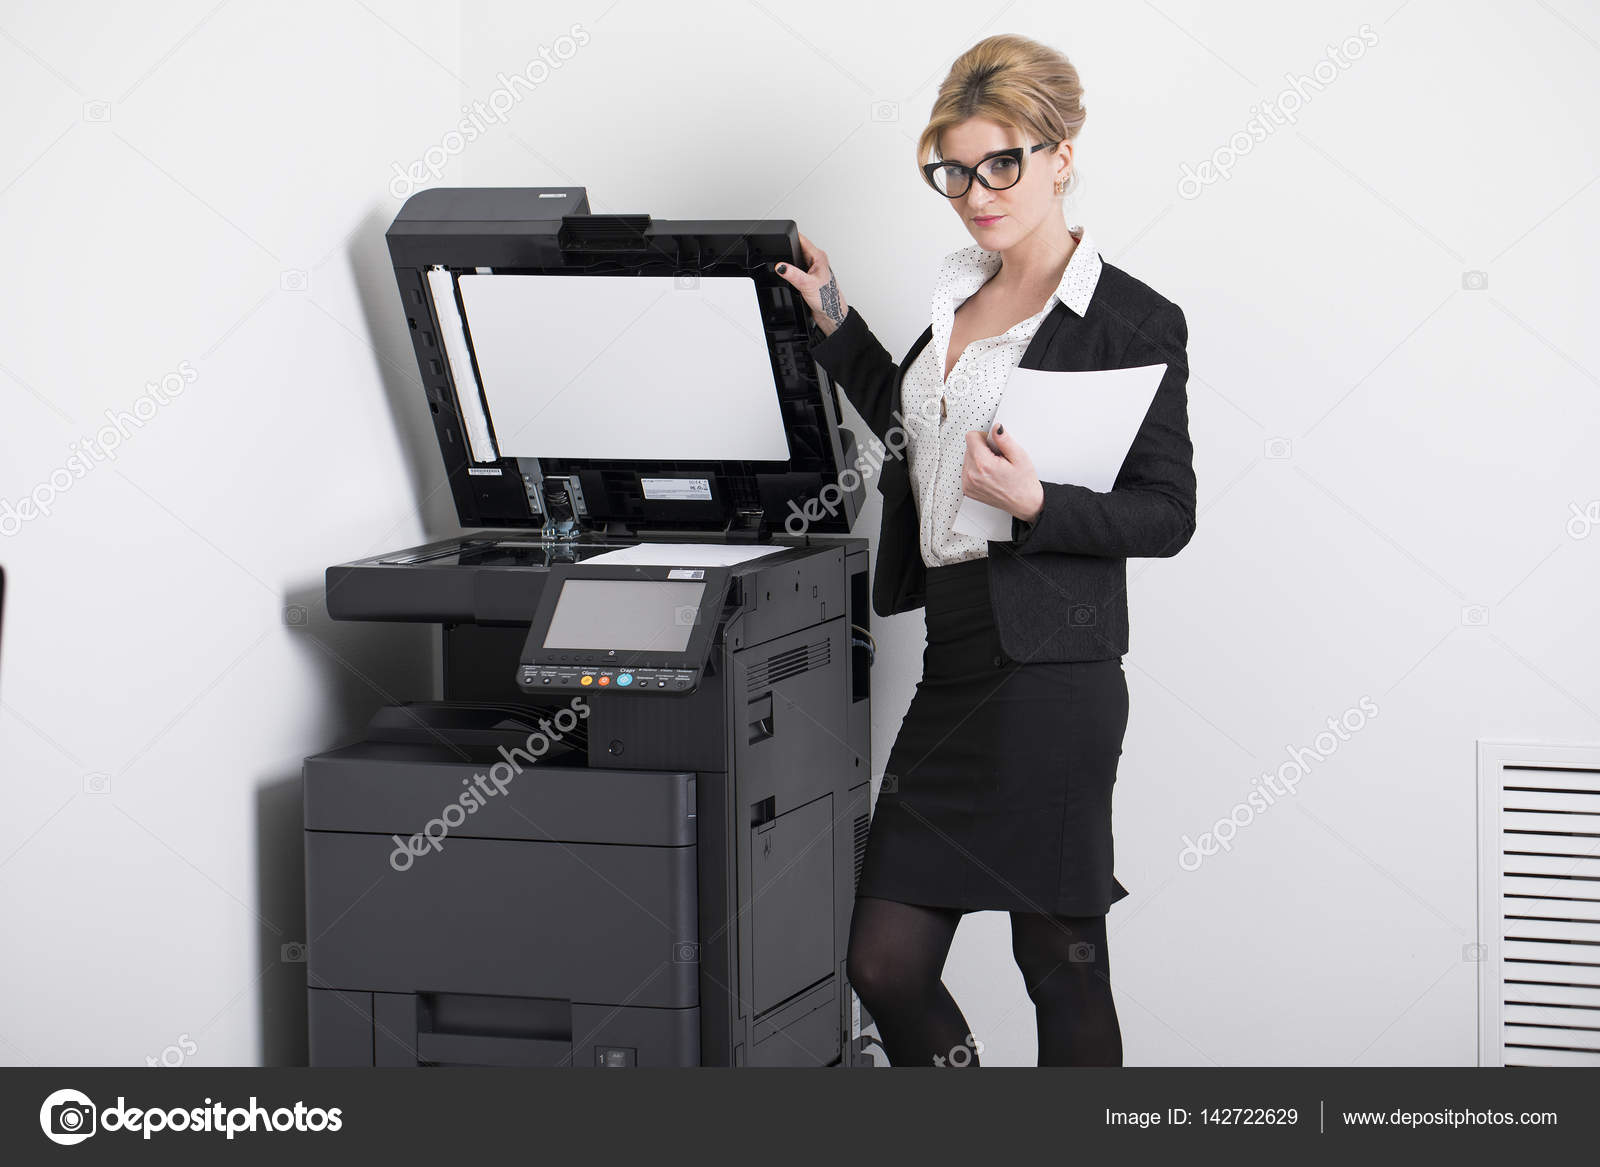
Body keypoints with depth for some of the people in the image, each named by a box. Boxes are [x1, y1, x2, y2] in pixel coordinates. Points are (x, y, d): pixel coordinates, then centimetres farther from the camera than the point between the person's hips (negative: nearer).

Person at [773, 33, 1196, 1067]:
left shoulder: (1134, 322, -6)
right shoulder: (962, 293, 15)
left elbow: (1167, 515, -6)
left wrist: (1036, 505, -21)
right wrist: (838, 329, 23)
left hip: (1049, 667, -7)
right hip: (954, 664, 7)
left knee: (1064, 967, 2)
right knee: (885, 965, 6)